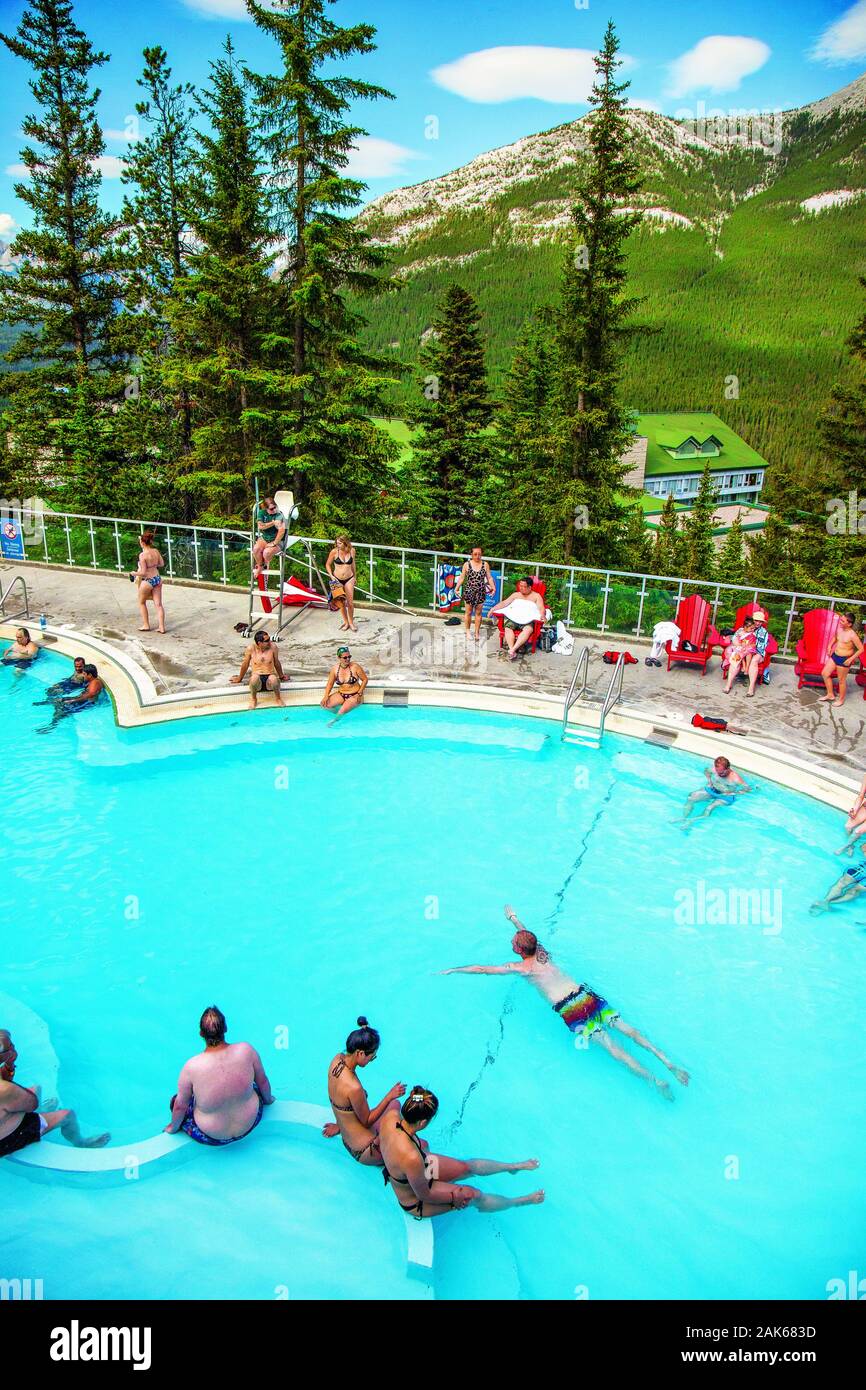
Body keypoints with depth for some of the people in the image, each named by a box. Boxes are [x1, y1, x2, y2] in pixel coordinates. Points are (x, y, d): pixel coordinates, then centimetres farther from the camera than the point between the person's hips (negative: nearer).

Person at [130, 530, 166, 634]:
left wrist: (134, 574, -1)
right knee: (158, 604, 8)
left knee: (141, 602, 18)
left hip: (148, 581, -5)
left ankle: (146, 625, 23)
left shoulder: (142, 555, -20)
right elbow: (162, 564, 9)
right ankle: (162, 627, 8)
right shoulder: (156, 551, -3)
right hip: (157, 578, 6)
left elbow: (143, 572, -19)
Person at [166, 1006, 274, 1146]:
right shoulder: (246, 1050, -23)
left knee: (176, 1102, 23)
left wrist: (173, 1127, 9)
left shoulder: (192, 1067, -28)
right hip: (249, 1126, 2)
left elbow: (180, 1106, -12)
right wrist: (268, 1099, 16)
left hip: (212, 1137, -1)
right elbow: (263, 1081, -6)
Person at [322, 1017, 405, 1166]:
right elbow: (367, 1121, -19)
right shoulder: (353, 1087, -36)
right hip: (364, 1152, -9)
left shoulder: (337, 1059, -12)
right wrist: (390, 1095, -15)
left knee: (395, 1104, 26)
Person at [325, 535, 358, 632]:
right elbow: (327, 564, 0)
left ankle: (351, 622, 18)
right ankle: (345, 622, 23)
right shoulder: (334, 551, -13)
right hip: (337, 580, -1)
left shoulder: (352, 551, -7)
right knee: (341, 603, 7)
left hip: (349, 579, 1)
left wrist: (355, 576, 20)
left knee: (350, 603, 0)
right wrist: (331, 576, -11)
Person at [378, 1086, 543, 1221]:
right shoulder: (412, 1159, -46)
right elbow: (424, 1195, -27)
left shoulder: (390, 1116, -28)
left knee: (470, 1166, 15)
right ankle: (517, 1202, 35)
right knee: (475, 1196, 8)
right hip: (415, 1202, -6)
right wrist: (454, 1198, -10)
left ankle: (512, 1166, 40)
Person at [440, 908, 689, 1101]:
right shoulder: (542, 953, 17)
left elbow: (484, 969, 9)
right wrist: (513, 918, 56)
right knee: (628, 1029, 2)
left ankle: (654, 1079, -22)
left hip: (571, 1012, -6)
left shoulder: (520, 968, 2)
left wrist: (454, 970, 20)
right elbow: (527, 934, 39)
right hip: (587, 995, 6)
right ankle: (668, 1063, -8)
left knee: (613, 1048, -12)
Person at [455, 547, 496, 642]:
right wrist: (456, 588, -7)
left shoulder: (485, 564, 1)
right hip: (469, 592, -1)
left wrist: (493, 588, -5)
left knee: (478, 613, 8)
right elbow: (461, 578, 0)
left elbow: (489, 578, 5)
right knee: (468, 612, 8)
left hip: (481, 592, 1)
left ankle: (477, 632, 19)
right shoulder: (467, 564, -2)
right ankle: (467, 631, 23)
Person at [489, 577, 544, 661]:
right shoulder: (516, 595, 22)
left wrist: (542, 616, -23)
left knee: (528, 630, -37)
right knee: (508, 628, -30)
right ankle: (513, 652, -43)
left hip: (528, 620, -3)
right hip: (514, 618, 3)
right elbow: (504, 603, 17)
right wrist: (493, 609, 3)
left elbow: (541, 608, 0)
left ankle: (513, 649, -48)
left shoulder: (536, 596, 13)